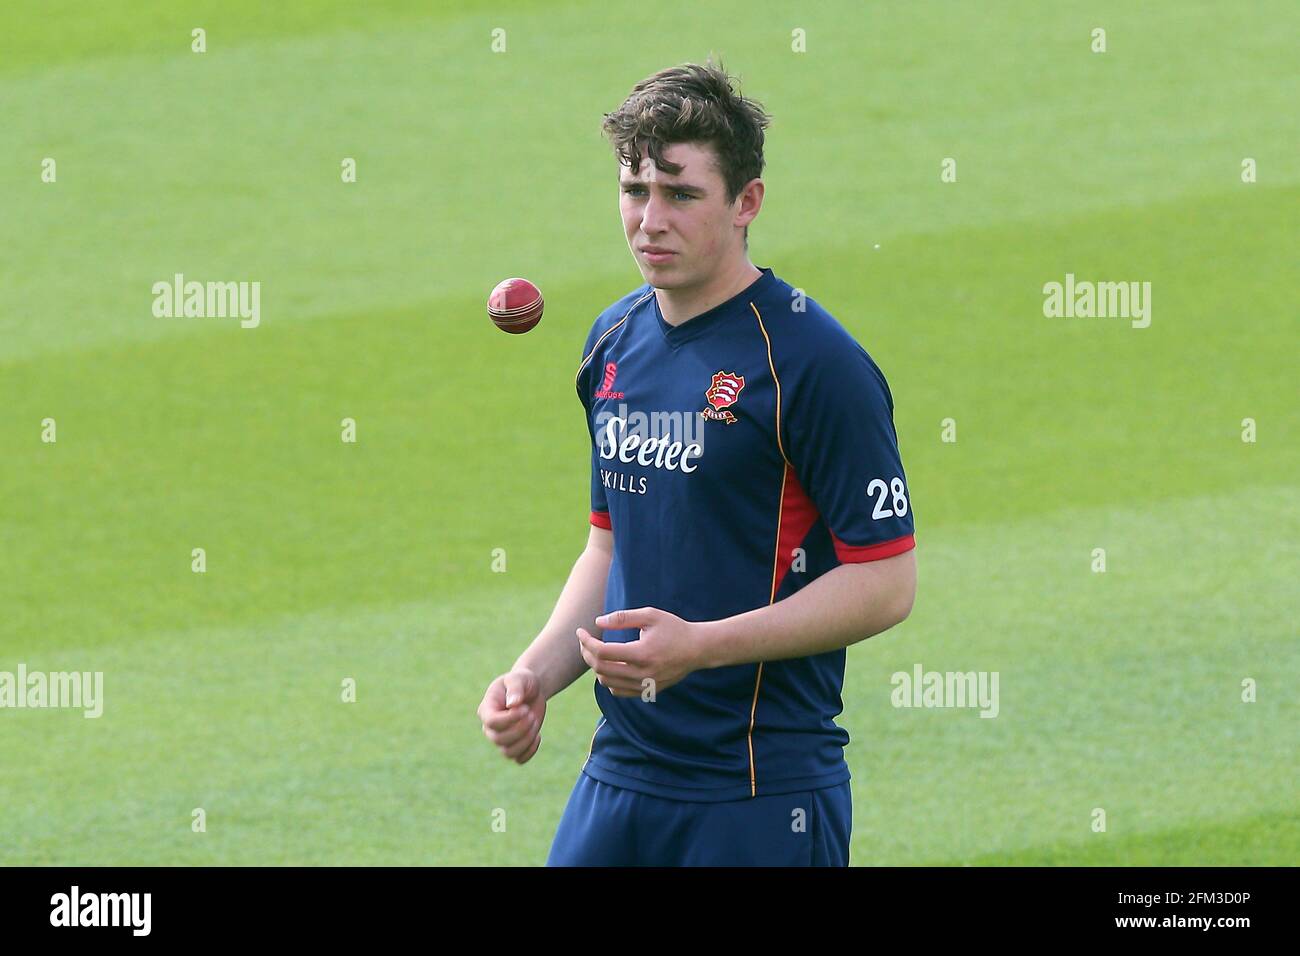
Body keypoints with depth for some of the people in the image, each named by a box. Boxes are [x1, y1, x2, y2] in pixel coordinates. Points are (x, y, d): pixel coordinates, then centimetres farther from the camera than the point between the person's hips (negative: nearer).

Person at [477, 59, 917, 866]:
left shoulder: (811, 360, -12)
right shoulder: (615, 341, 11)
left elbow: (886, 583, -13)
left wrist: (701, 645, -20)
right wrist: (538, 673, 5)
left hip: (762, 797, -6)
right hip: (619, 778, 6)